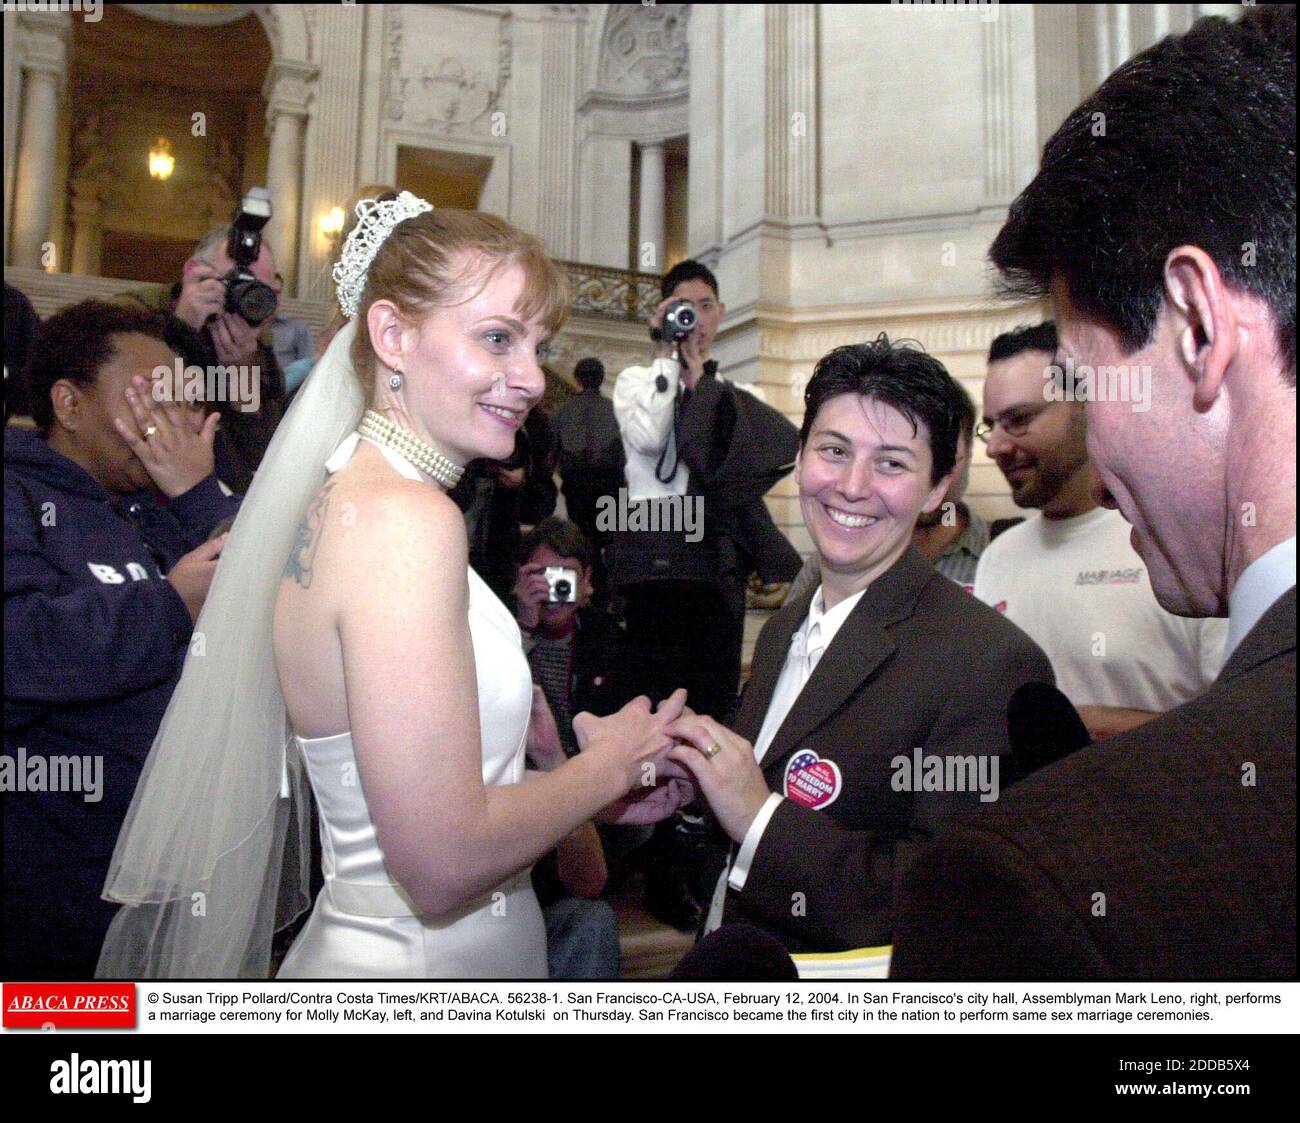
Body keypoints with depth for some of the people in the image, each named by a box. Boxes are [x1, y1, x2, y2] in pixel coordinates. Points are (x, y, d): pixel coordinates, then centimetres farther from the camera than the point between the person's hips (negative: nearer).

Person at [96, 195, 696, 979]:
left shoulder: (345, 497, 3)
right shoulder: (406, 518, -24)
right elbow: (444, 864, -26)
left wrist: (589, 787, 4)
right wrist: (610, 763, -12)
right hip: (416, 966, -8)